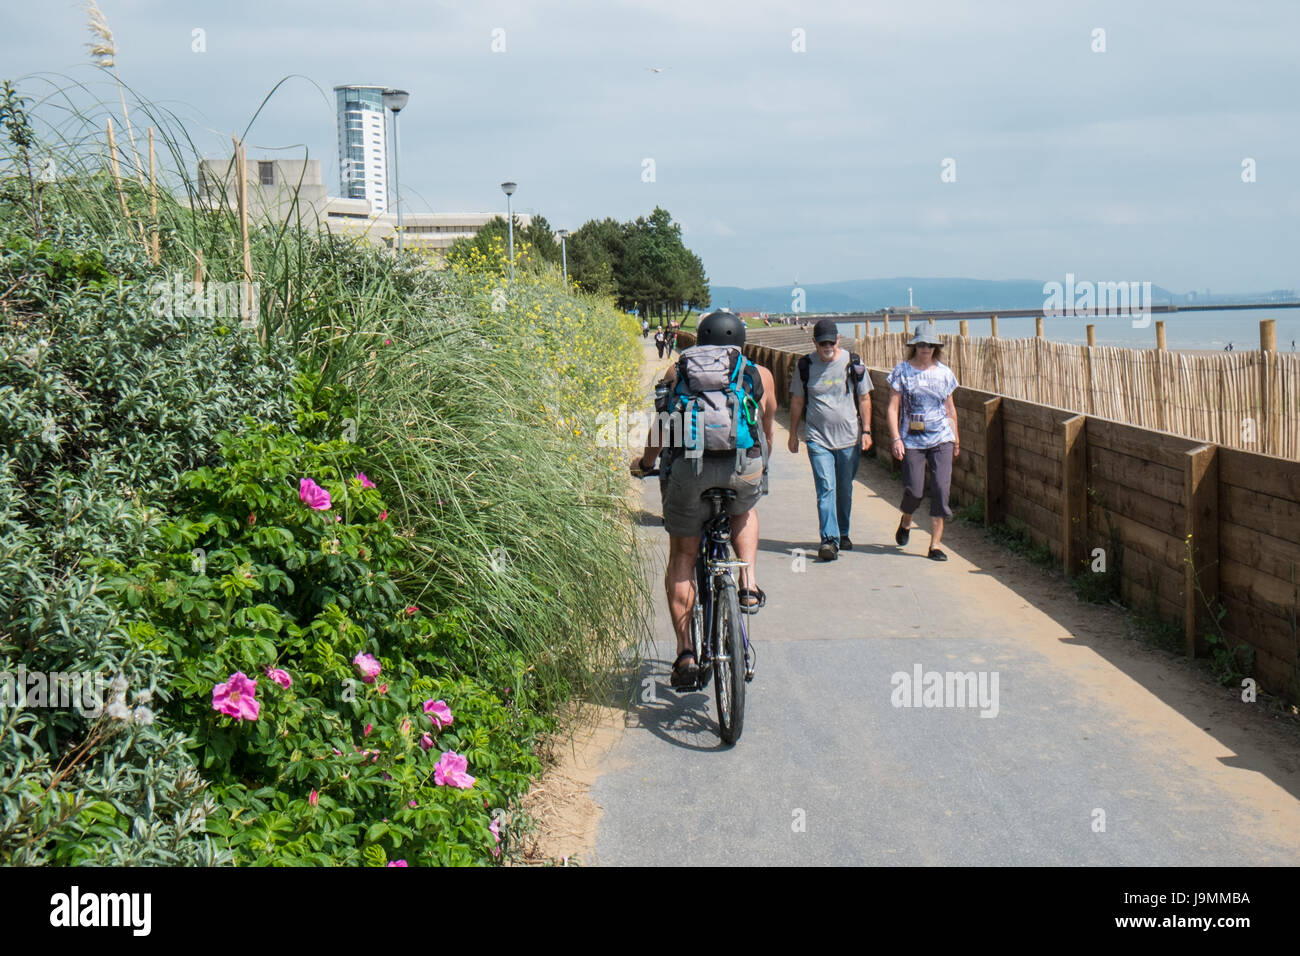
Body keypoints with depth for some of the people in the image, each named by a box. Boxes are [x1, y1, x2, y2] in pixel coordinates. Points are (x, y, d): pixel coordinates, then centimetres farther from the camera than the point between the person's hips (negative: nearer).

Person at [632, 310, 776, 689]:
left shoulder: (677, 372, 19)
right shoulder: (760, 375, 20)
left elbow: (661, 427, 23)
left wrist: (644, 463, 41)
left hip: (688, 470, 0)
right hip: (745, 469, 1)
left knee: (682, 555, 17)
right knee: (744, 512, 36)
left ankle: (685, 652, 11)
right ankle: (748, 583, 14)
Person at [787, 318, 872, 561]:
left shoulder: (853, 364, 1)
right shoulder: (806, 366, 1)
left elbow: (864, 398, 7)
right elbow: (797, 401, 10)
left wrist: (866, 431, 1)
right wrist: (793, 434, 10)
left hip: (849, 438, 1)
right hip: (818, 438, -1)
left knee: (845, 490, 11)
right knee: (826, 488, -11)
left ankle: (842, 533, 28)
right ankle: (829, 539, -15)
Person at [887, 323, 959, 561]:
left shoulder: (944, 372, 9)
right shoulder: (902, 371, 1)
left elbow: (950, 408, 18)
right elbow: (893, 407, -2)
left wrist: (955, 438, 18)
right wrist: (895, 438, -10)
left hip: (941, 438, 2)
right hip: (912, 440, -2)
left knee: (940, 489, -8)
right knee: (913, 490, -4)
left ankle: (935, 545, -1)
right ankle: (905, 522, 32)